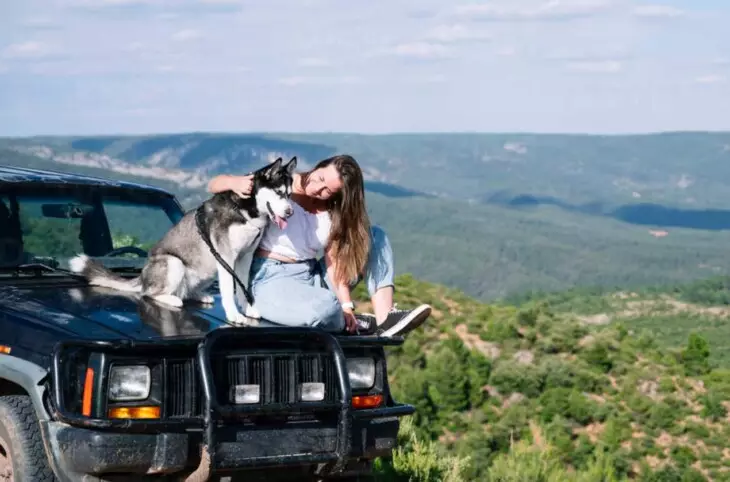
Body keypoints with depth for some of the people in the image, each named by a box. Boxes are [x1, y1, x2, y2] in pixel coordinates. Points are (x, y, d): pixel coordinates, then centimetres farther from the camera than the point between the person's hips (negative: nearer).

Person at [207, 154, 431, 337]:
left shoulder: (334, 214, 2)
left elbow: (335, 262, -5)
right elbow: (213, 185, -7)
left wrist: (346, 305, -17)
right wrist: (234, 182, -30)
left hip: (312, 278, 6)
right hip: (271, 280, -6)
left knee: (374, 236, -3)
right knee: (326, 310, -39)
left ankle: (385, 319, -16)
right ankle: (362, 325, -4)